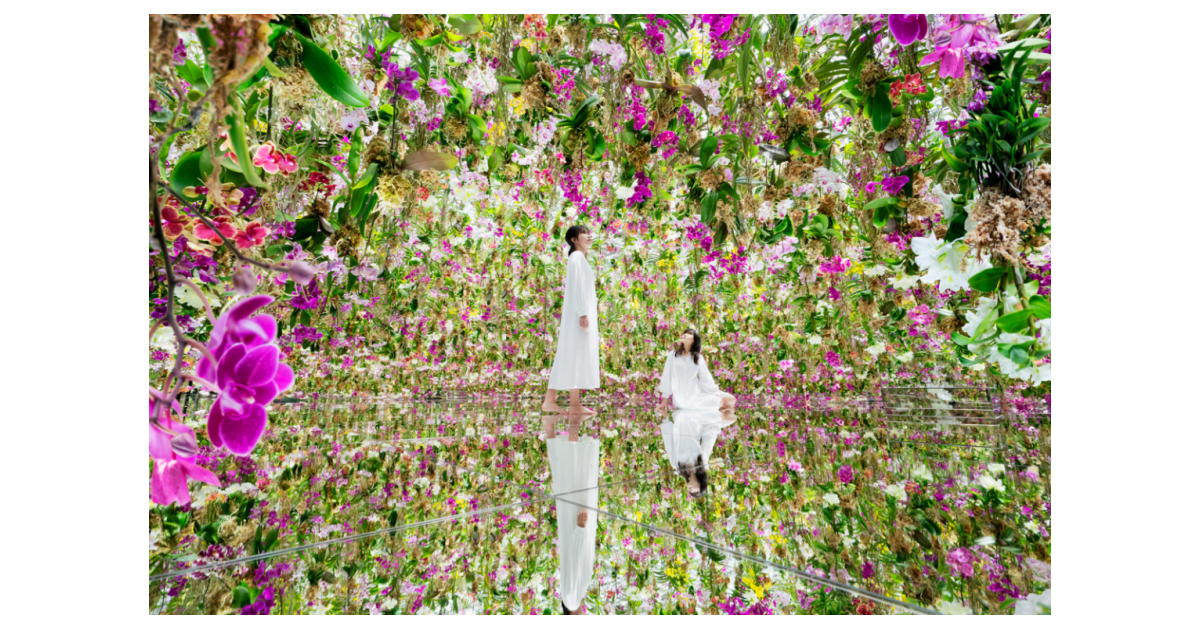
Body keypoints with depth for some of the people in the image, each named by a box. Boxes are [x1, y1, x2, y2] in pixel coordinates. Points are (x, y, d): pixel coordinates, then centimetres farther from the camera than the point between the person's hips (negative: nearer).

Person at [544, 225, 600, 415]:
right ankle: (575, 405, -2)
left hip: (578, 314, 9)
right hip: (578, 314, -9)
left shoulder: (580, 258, 22)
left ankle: (550, 400, 9)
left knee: (567, 357, 7)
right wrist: (583, 313, -22)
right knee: (576, 355, -7)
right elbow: (577, 286, -16)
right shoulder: (577, 257, -7)